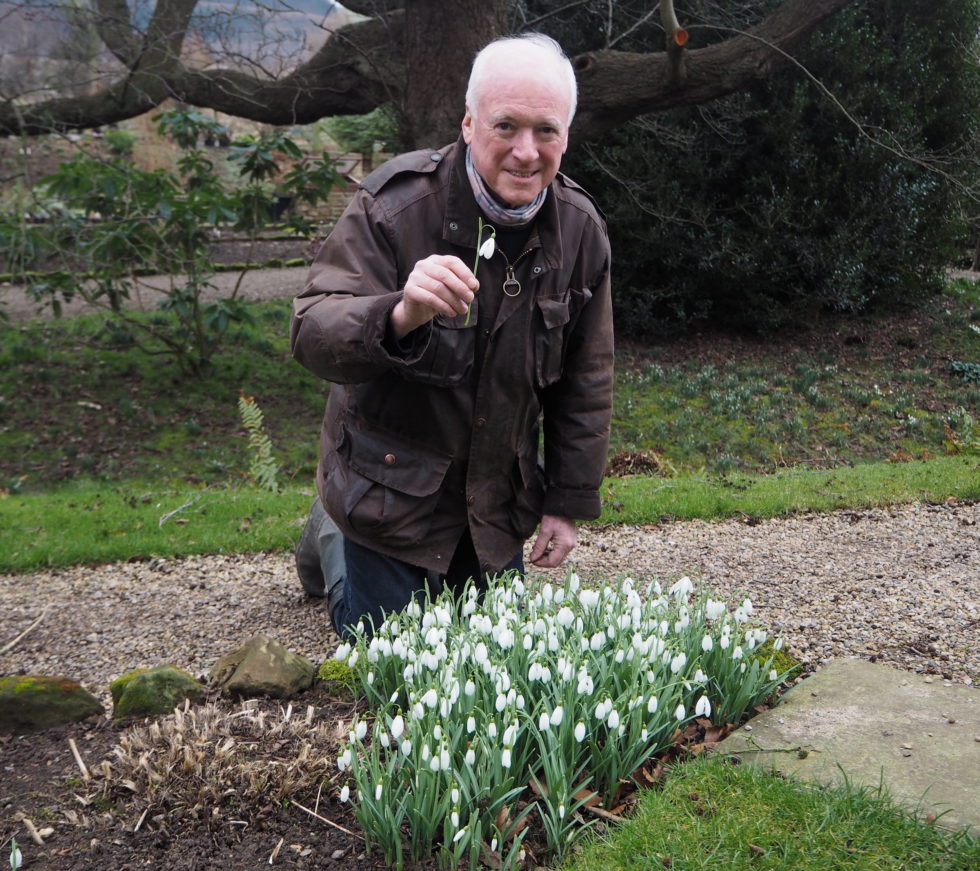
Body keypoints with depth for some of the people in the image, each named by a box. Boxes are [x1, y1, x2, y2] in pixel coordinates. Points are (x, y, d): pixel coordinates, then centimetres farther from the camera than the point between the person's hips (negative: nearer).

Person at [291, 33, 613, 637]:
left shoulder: (580, 230, -7)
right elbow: (312, 336, -29)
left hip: (500, 498, 5)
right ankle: (330, 539, 34)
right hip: (392, 490, -4)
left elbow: (586, 381, 1)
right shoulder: (393, 205, -21)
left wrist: (570, 502, 2)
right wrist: (400, 317, -50)